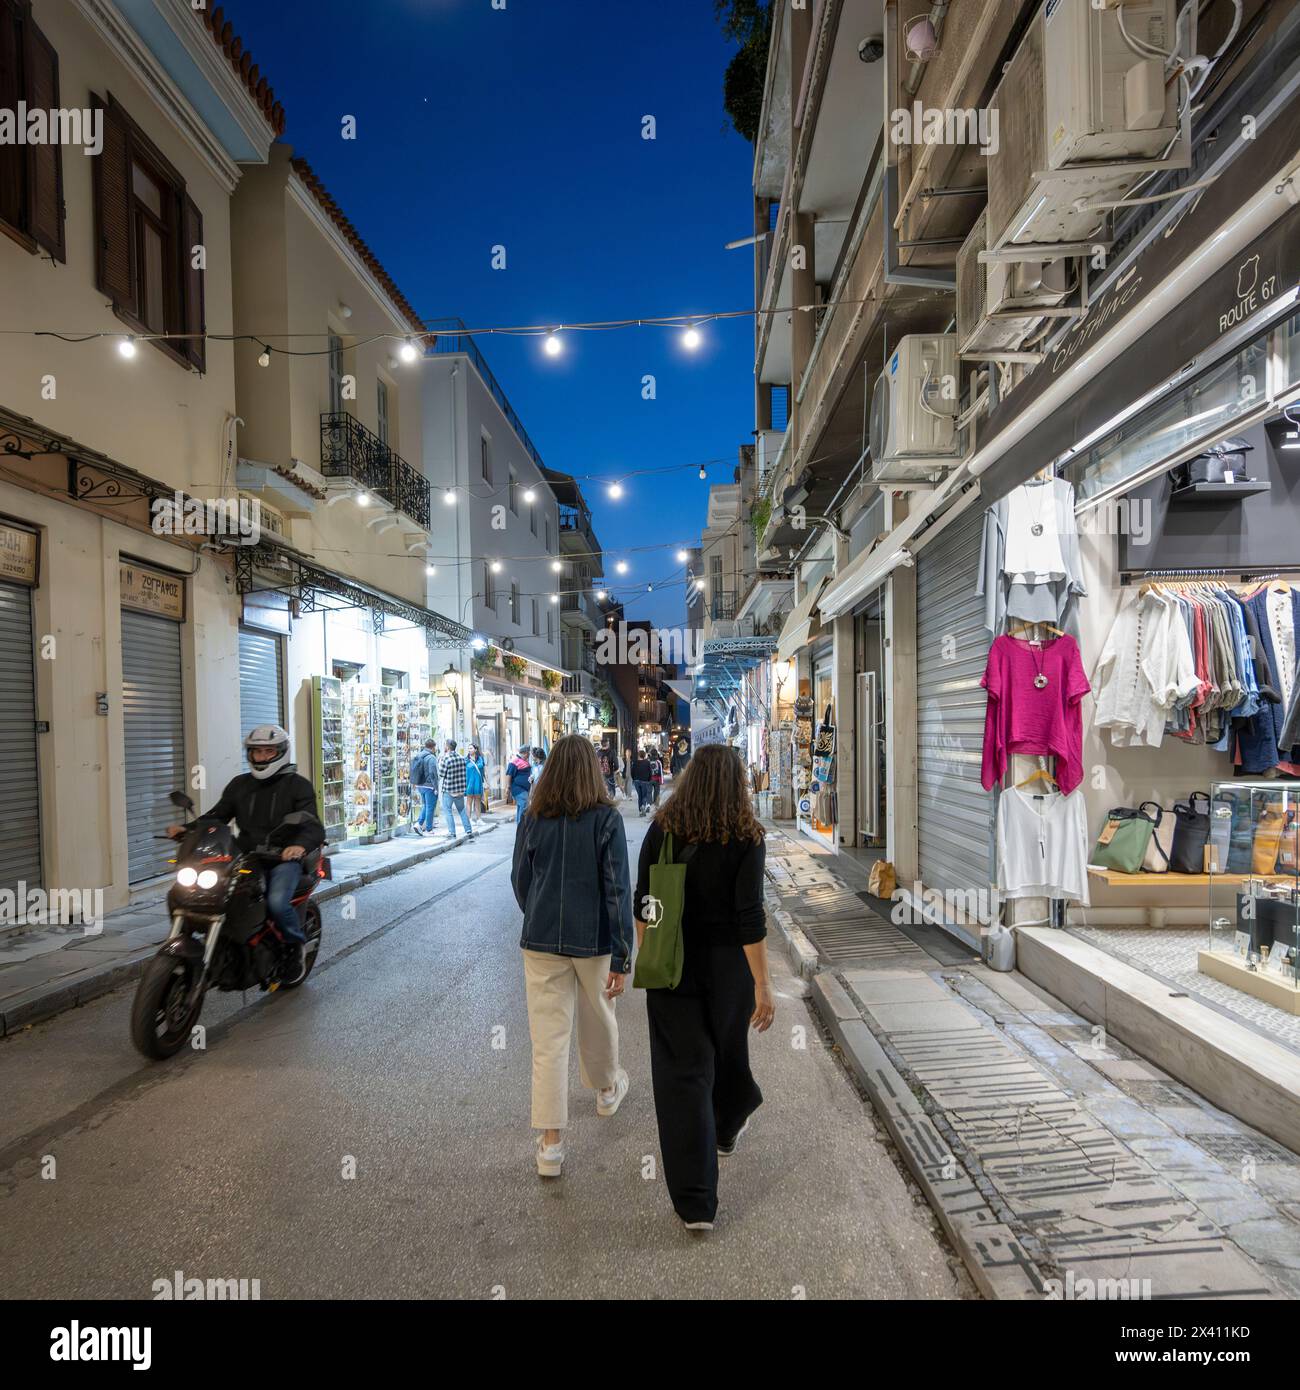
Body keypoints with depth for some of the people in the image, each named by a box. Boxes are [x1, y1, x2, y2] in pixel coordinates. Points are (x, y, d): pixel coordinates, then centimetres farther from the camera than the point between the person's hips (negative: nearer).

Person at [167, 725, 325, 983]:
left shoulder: (297, 785, 2)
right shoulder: (239, 784, 18)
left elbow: (313, 826, -9)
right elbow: (217, 815, 14)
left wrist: (301, 845, -32)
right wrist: (186, 829, -5)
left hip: (284, 857, -5)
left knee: (277, 902, -31)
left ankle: (298, 943, 1)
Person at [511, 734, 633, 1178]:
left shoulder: (533, 819, -4)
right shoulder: (606, 819, -12)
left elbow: (520, 881, 6)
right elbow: (618, 890, -13)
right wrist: (622, 958, -9)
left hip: (541, 941, 1)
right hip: (593, 940, -1)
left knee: (548, 1038, 5)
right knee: (598, 1020, 22)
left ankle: (551, 1142, 6)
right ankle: (607, 1088, 47)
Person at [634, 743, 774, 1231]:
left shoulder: (662, 829, -6)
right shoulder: (746, 837, -13)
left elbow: (642, 902, 0)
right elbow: (749, 916, -17)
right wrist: (762, 985, -13)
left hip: (670, 965, 1)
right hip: (727, 965, 0)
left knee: (683, 1071, 5)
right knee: (727, 1049, 25)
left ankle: (696, 1203, 7)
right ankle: (727, 1128, 53)